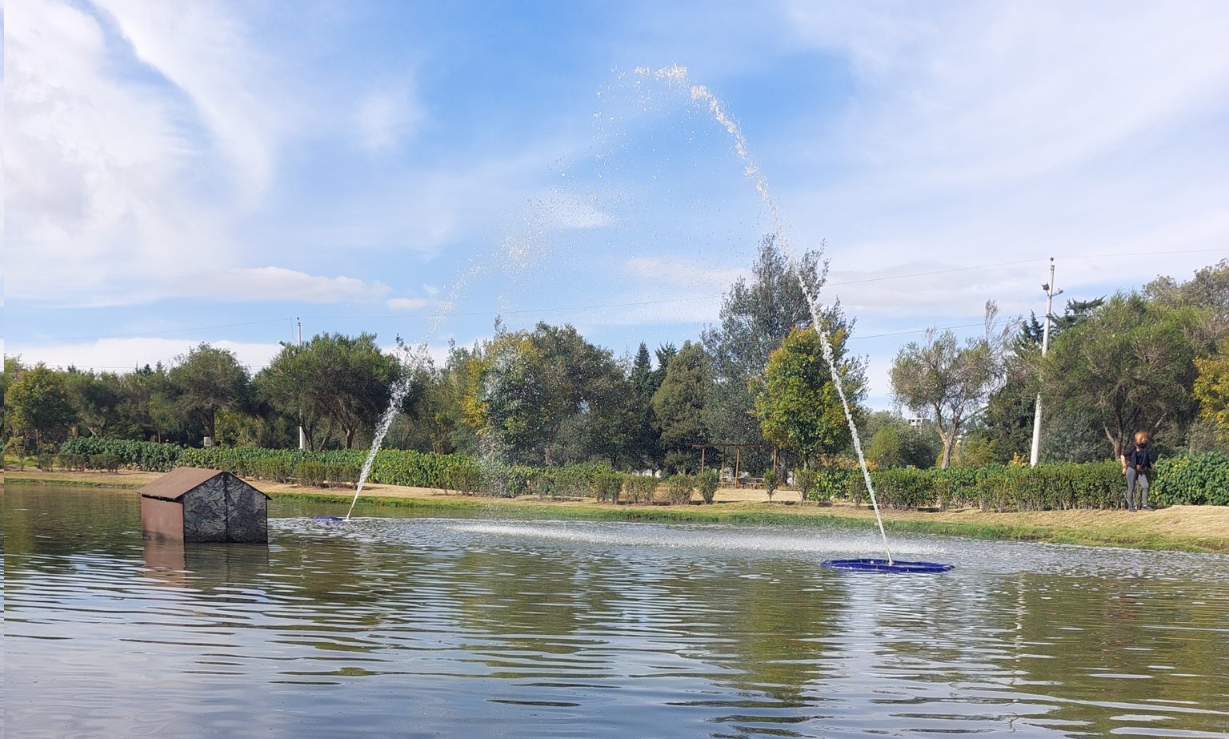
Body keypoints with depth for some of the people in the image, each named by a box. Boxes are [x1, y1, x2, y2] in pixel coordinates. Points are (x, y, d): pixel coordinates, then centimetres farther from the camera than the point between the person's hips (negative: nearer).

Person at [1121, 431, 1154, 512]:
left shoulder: (1145, 448, 6)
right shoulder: (1134, 447, -10)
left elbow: (1148, 459, 20)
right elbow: (1123, 456, -7)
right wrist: (1124, 467, -5)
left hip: (1141, 471, 5)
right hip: (1131, 470, -5)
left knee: (1145, 486, -8)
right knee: (1131, 488, 0)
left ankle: (1144, 505, 0)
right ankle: (1130, 506, 8)